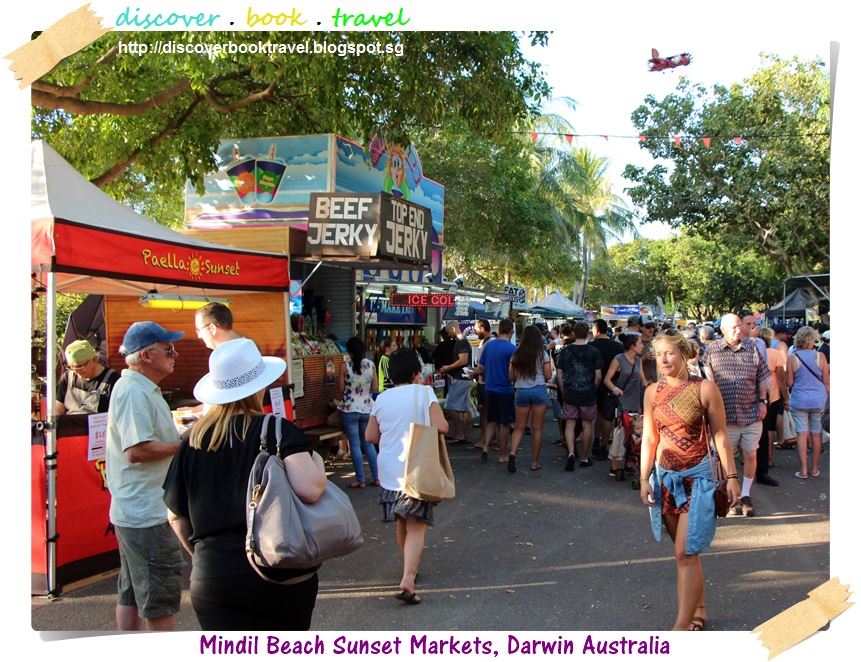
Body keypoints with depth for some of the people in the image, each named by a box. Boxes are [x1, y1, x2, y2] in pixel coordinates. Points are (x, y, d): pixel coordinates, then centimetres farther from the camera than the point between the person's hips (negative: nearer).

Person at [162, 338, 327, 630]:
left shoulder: (193, 438, 1)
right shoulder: (279, 431, -11)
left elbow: (176, 517, 9)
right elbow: (309, 489, -26)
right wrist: (318, 462, -4)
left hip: (211, 581, 2)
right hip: (284, 577, -2)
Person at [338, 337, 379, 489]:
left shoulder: (344, 365, -8)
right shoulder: (371, 365, 1)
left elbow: (341, 388, -6)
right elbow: (374, 388, 4)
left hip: (350, 409, -3)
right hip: (367, 408, 4)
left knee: (355, 444, 4)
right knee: (368, 443, 14)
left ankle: (360, 480, 7)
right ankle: (376, 477, 16)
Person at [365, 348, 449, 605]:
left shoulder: (381, 399, 4)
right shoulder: (423, 392, -8)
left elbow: (370, 435, 7)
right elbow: (441, 427, -15)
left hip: (389, 471, 5)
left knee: (401, 522, 21)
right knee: (416, 527, -1)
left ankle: (411, 568, 37)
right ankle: (407, 579, -15)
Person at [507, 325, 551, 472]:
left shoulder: (516, 354, 3)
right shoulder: (542, 354, -2)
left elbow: (511, 377, 4)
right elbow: (548, 375, -3)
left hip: (521, 391, 2)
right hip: (539, 391, -1)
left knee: (519, 427, 8)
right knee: (537, 428, 5)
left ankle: (513, 453, -15)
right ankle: (535, 463, 9)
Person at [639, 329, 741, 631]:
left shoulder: (705, 388, -8)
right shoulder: (653, 392, 3)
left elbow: (720, 435, -4)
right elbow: (649, 438, 6)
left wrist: (731, 476, -5)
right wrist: (644, 479, 1)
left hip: (697, 477, -4)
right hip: (665, 478, 4)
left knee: (685, 554, -9)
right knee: (685, 552, 14)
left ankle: (681, 626, -7)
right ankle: (699, 609, 30)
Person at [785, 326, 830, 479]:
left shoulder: (792, 358, -8)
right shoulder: (820, 356, -5)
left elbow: (789, 383, -4)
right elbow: (827, 382, 1)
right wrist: (827, 397, 15)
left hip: (799, 401, -2)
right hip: (818, 400, 2)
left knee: (802, 433, 1)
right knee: (816, 433, 10)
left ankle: (804, 470, 0)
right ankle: (814, 468, 19)